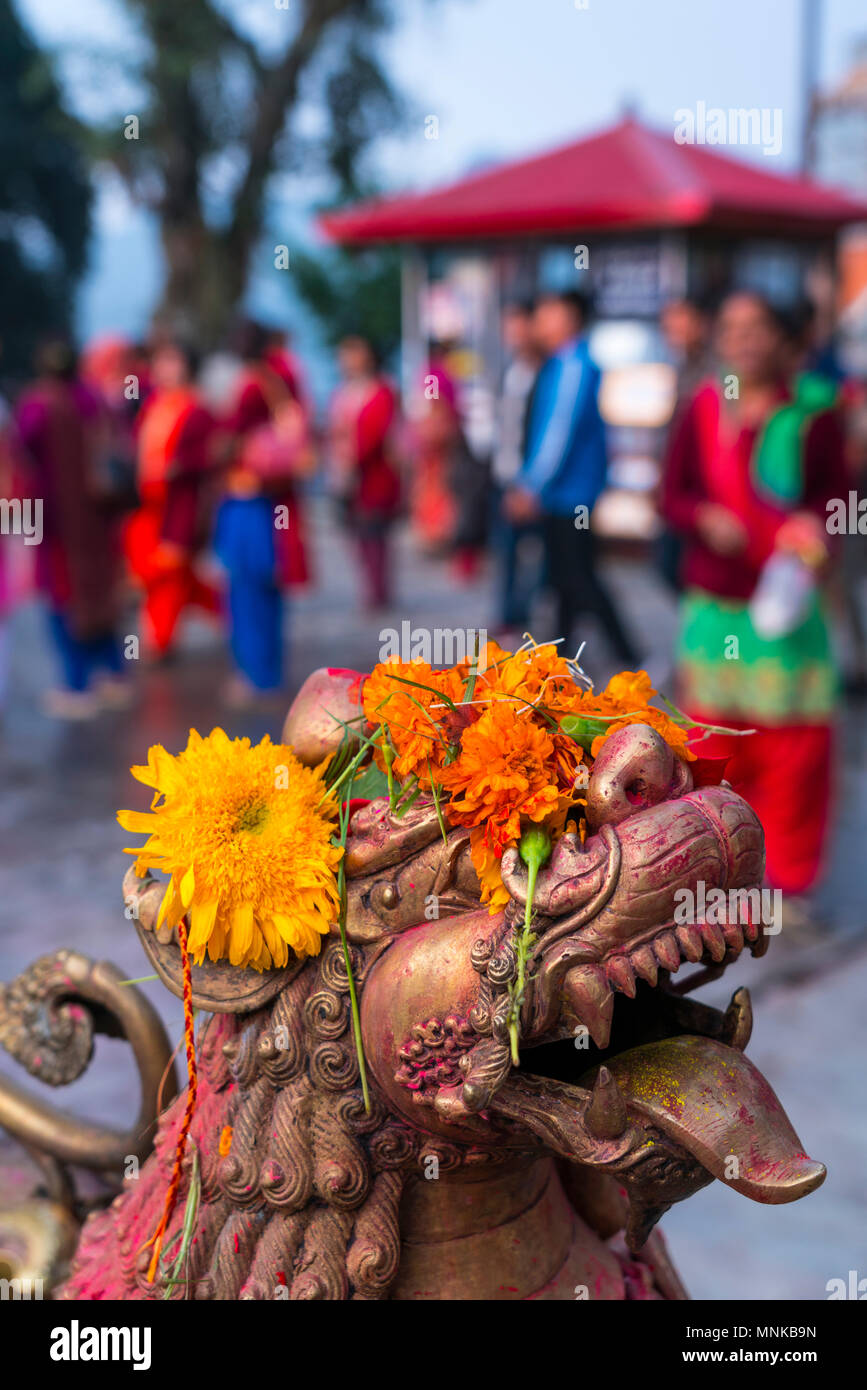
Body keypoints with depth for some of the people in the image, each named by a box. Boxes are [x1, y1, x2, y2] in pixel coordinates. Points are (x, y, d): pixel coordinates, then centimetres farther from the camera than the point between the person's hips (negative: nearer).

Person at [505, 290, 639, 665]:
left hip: (570, 490, -9)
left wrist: (531, 487, -21)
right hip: (557, 493, 9)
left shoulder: (574, 366, -17)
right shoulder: (558, 365, 12)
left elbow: (562, 430, -22)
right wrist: (528, 484, 18)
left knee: (577, 577, -7)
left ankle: (627, 659, -2)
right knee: (565, 577, 16)